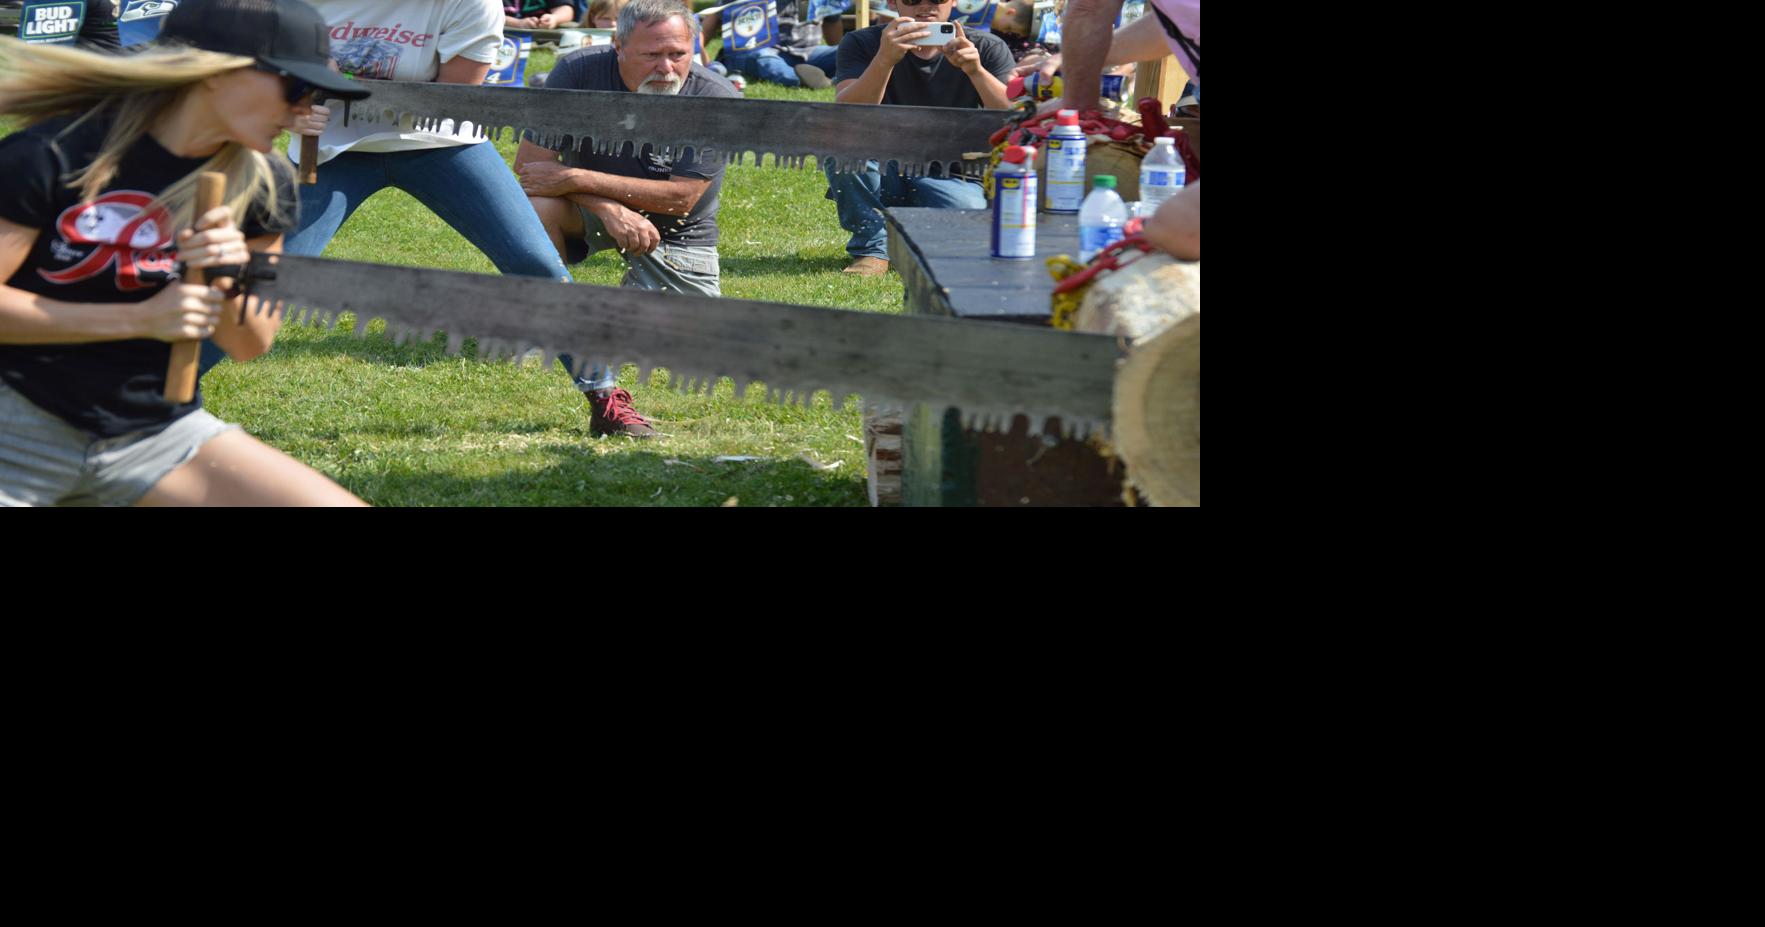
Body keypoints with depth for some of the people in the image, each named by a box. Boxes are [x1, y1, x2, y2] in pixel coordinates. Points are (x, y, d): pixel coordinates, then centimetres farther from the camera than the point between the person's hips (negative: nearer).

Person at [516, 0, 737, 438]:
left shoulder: (717, 99, -23)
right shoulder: (580, 71, -22)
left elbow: (681, 197, -27)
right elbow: (528, 161, -22)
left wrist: (577, 178, -33)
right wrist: (609, 209, -36)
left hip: (677, 235, 0)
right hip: (592, 209, 0)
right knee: (535, 206, -35)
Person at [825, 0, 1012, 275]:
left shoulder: (985, 49, -1)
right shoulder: (861, 44, -3)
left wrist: (976, 71, -29)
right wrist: (885, 59, -36)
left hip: (952, 180, 0)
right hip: (886, 176, 0)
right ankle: (872, 247, -11)